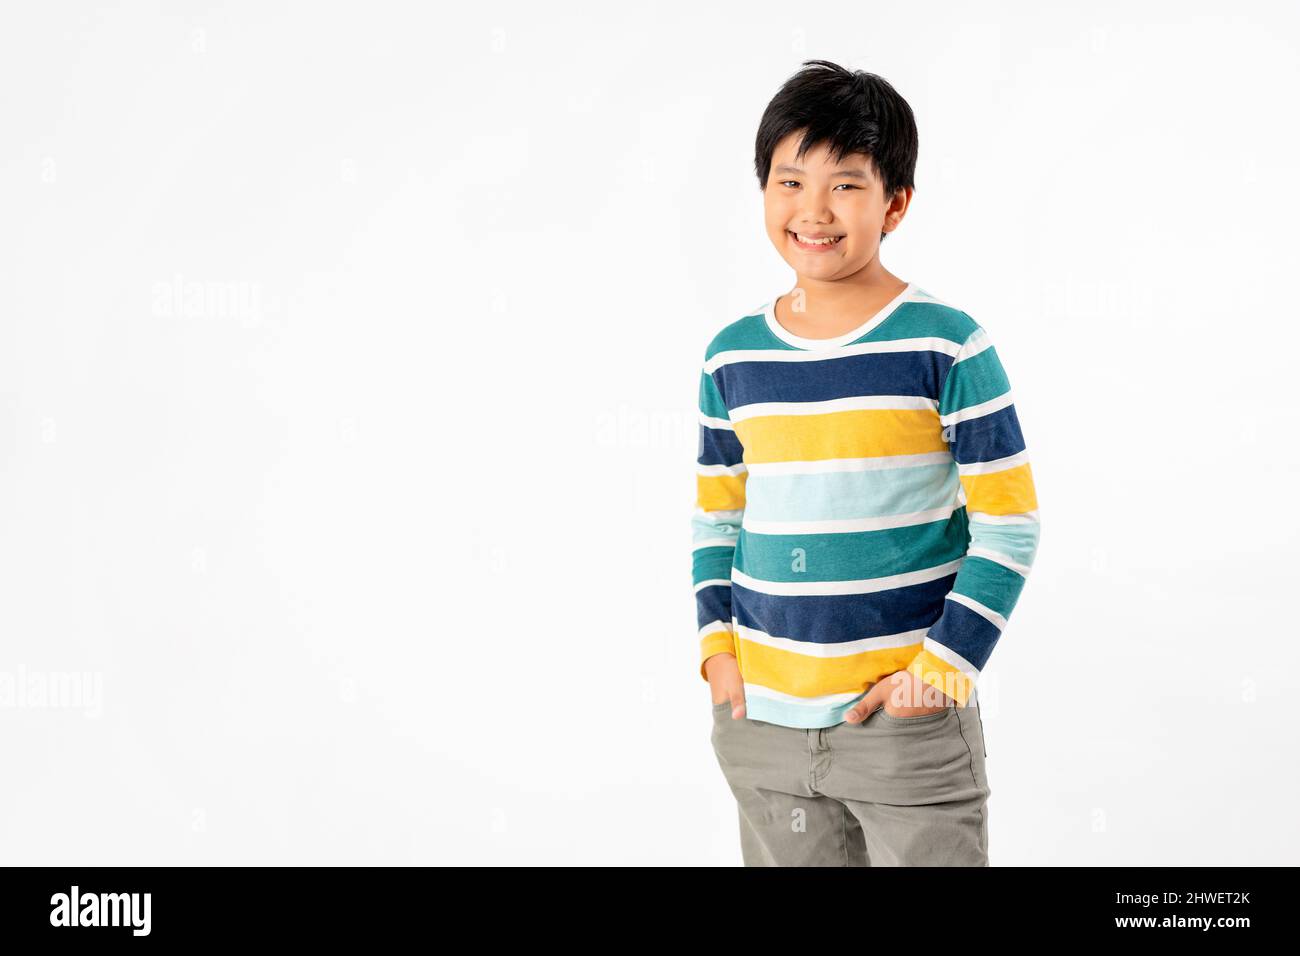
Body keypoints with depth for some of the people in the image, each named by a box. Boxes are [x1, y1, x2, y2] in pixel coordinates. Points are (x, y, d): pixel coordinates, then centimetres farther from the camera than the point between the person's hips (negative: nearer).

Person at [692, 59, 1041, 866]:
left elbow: (1010, 526, -6)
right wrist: (718, 643, 3)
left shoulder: (947, 347, -8)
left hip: (908, 721, -4)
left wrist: (943, 665, -12)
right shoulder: (733, 355, 5)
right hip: (762, 721, 4)